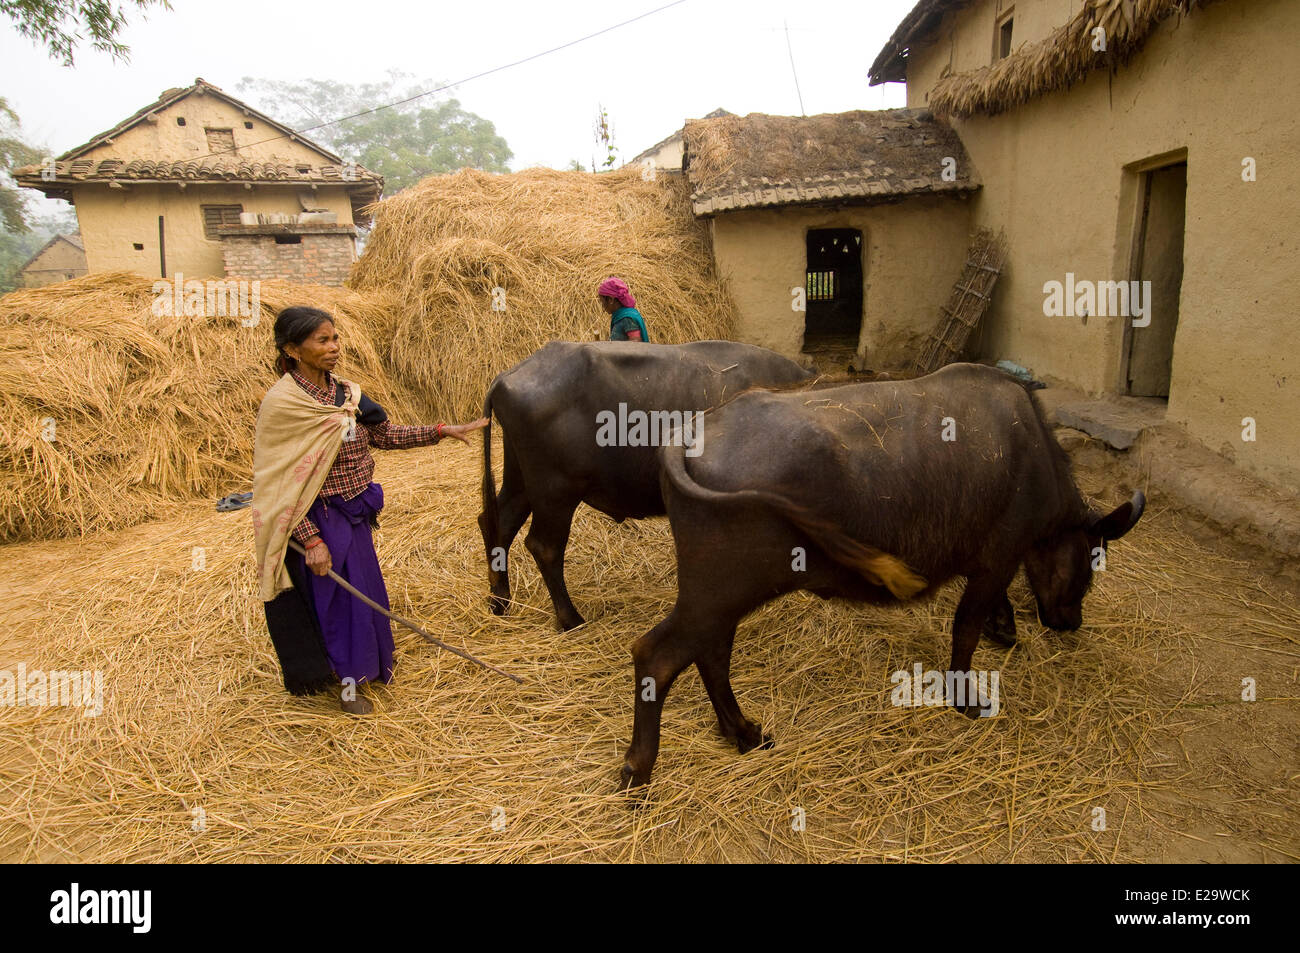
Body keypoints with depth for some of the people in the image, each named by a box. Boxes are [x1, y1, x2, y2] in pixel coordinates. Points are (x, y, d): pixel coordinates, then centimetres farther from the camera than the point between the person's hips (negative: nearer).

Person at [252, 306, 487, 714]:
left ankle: (368, 662, 43)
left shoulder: (346, 392, 0)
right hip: (319, 522, -6)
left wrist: (441, 431, 4)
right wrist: (311, 541, -19)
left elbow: (386, 435, 11)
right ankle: (348, 683, 29)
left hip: (356, 511, 7)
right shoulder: (281, 405, -19)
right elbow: (280, 485, -18)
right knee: (337, 598, 8)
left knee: (365, 589, 19)